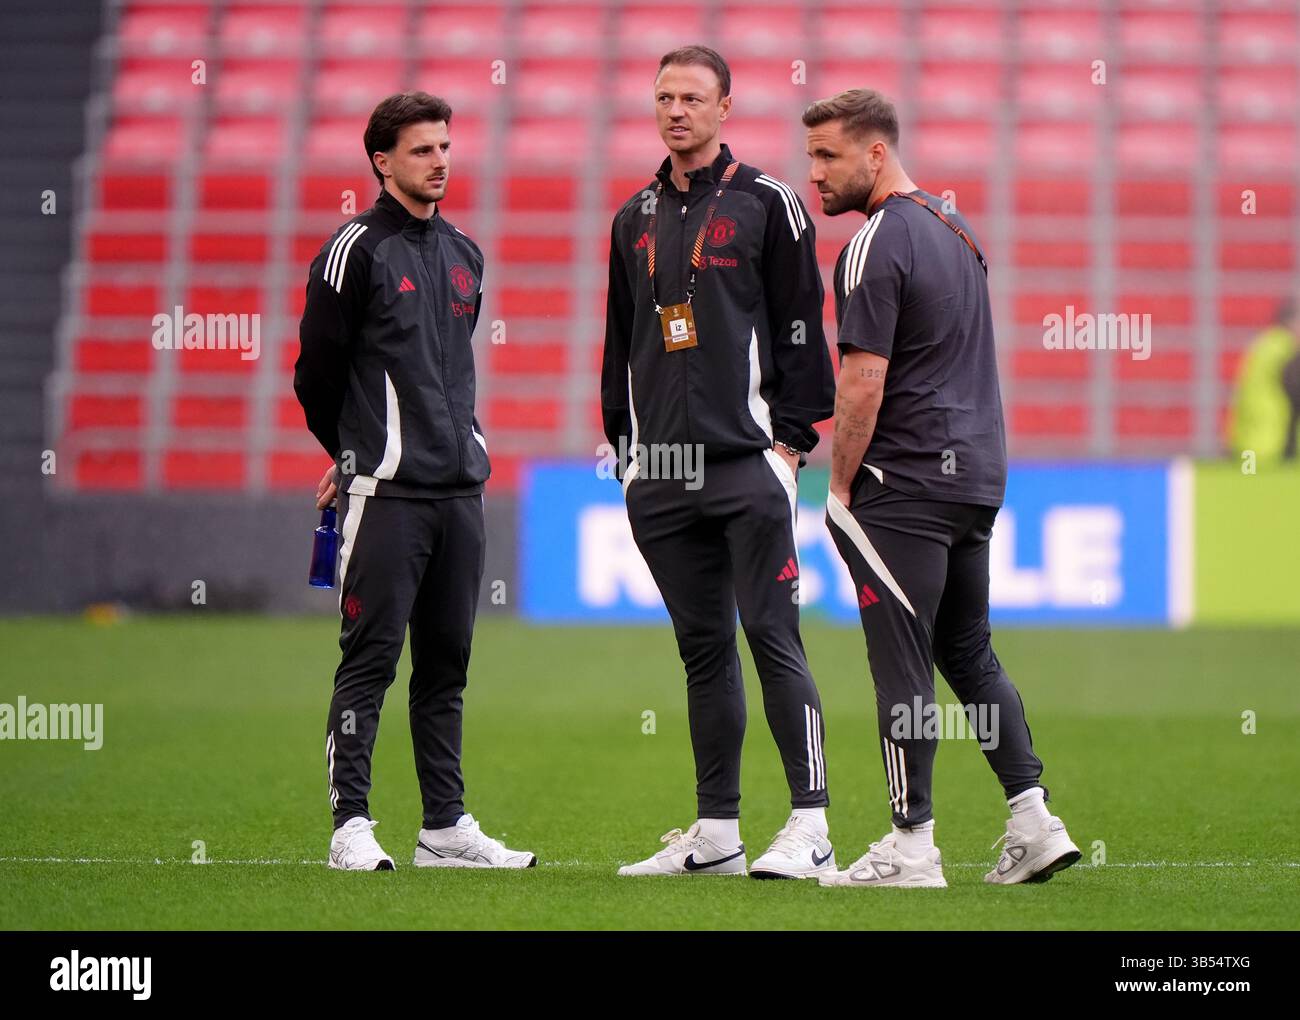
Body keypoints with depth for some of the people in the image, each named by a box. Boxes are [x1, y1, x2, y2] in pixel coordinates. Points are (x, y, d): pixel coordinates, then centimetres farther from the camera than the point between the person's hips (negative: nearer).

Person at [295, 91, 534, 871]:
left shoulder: (464, 255, 16)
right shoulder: (357, 249, -5)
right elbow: (317, 370, -1)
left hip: (461, 486, 7)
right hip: (387, 492, -7)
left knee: (447, 661, 9)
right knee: (370, 659, -7)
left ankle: (446, 826, 14)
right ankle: (351, 827, -5)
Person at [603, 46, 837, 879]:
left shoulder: (766, 203, 0)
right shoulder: (636, 219, 17)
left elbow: (801, 326, -3)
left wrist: (792, 438, -9)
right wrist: (625, 446, 16)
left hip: (748, 463, -6)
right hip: (661, 472, 6)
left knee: (772, 636, -10)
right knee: (703, 647, 9)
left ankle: (811, 828, -10)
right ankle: (716, 833, 13)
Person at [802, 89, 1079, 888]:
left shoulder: (876, 245, -14)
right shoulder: (958, 230, 14)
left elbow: (863, 387, -18)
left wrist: (840, 487, -8)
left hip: (905, 485, -9)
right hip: (979, 476, 9)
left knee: (903, 665, -3)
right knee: (969, 652, 15)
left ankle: (913, 846, -1)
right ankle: (1033, 821, 10)